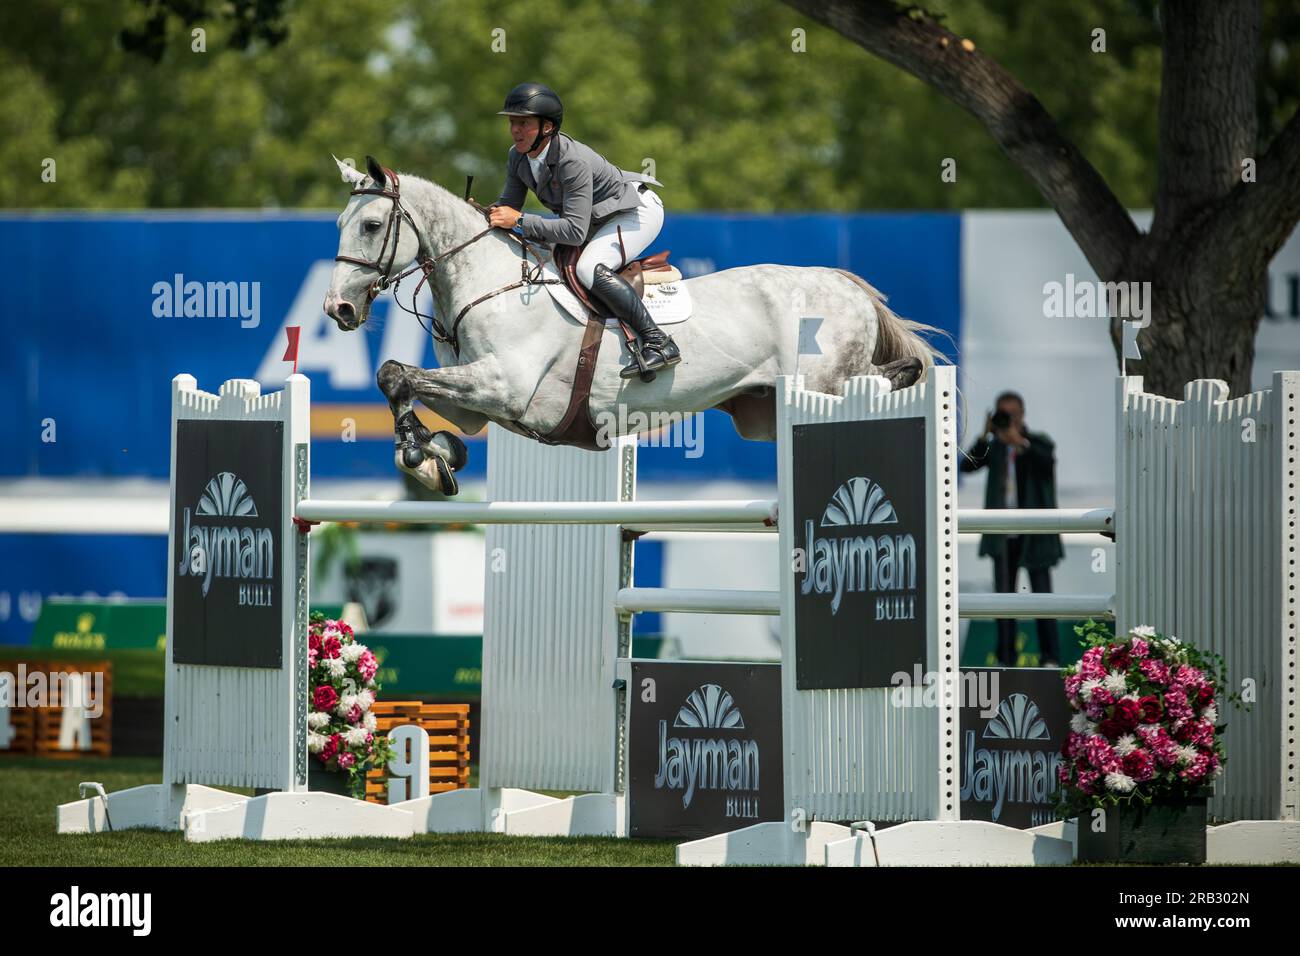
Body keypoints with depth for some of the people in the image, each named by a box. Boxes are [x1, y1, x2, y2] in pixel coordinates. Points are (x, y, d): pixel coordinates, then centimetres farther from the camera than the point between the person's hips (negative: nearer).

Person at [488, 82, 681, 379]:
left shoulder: (573, 162, -35)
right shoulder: (518, 157, -10)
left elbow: (575, 231, -39)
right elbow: (508, 206, 0)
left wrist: (520, 220, -40)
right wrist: (484, 214, -21)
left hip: (638, 212, -9)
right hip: (599, 220, 9)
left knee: (590, 269, -31)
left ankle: (658, 343, -30)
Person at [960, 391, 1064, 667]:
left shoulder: (1039, 443, 2)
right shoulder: (994, 446, 8)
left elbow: (1048, 463, -20)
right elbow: (967, 465, -7)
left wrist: (1020, 442, -30)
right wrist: (984, 436, -18)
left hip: (1034, 533, -3)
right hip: (1003, 533, 3)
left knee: (1041, 593, -7)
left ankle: (1050, 658, -4)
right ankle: (1007, 660, 6)